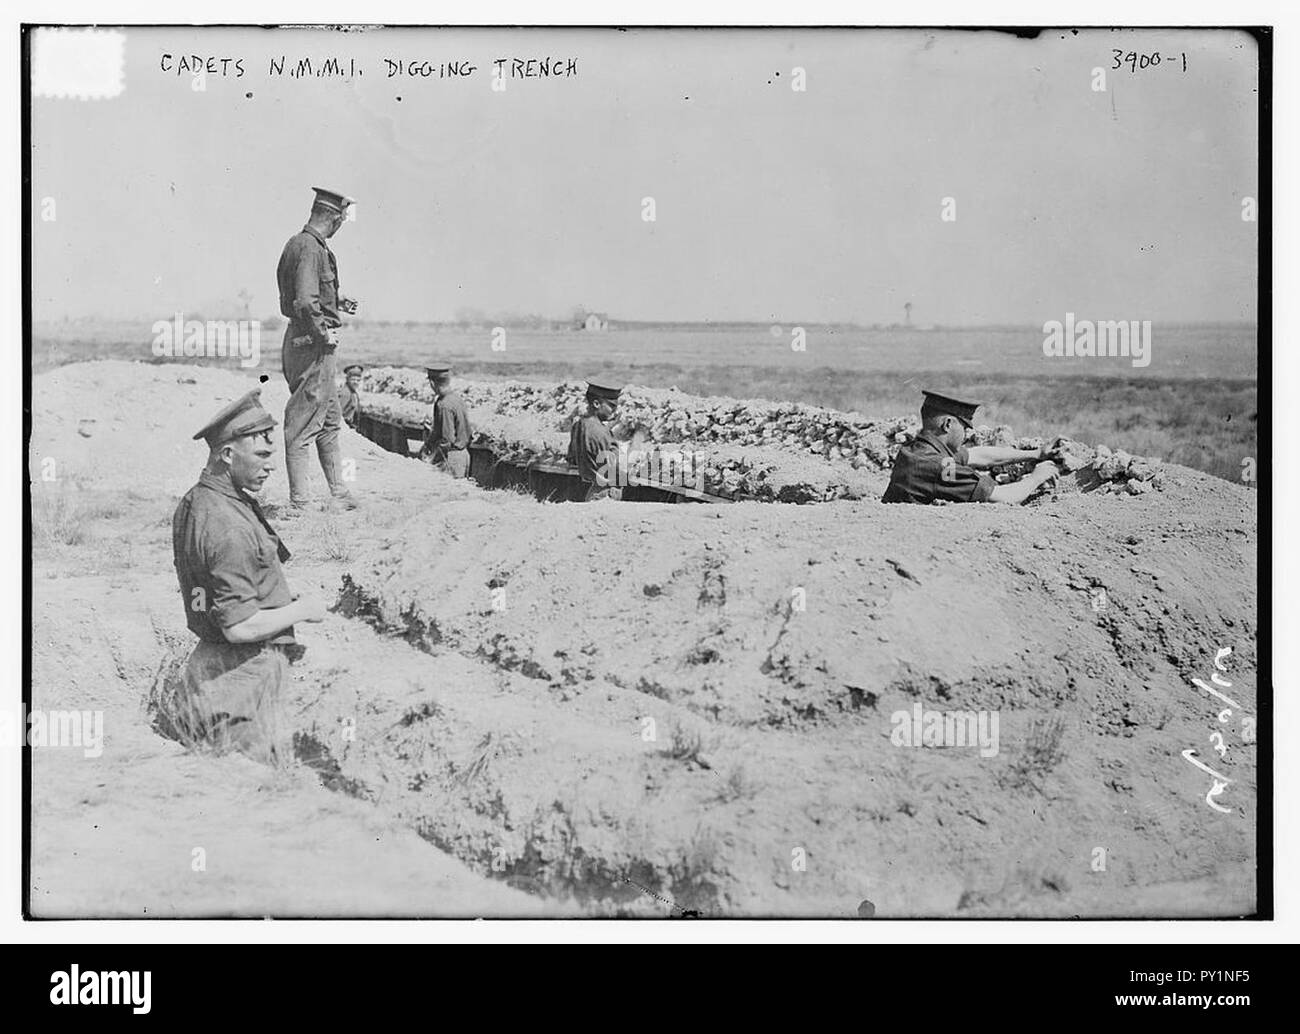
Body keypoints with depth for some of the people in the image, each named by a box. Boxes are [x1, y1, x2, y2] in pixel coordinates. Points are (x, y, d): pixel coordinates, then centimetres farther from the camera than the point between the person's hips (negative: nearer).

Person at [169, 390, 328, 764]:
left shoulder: (193, 502, 7)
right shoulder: (230, 529, -26)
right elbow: (240, 627, -27)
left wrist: (282, 596, 13)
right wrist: (301, 610, -13)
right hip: (244, 672, -10)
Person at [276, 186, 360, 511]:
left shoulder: (296, 243, 13)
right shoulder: (311, 249, -19)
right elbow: (304, 303, -29)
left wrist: (336, 302, 23)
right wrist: (323, 333, -18)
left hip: (299, 339, 10)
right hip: (312, 344, -10)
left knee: (330, 420, 17)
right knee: (303, 425, -5)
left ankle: (339, 494, 25)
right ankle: (298, 503, 0)